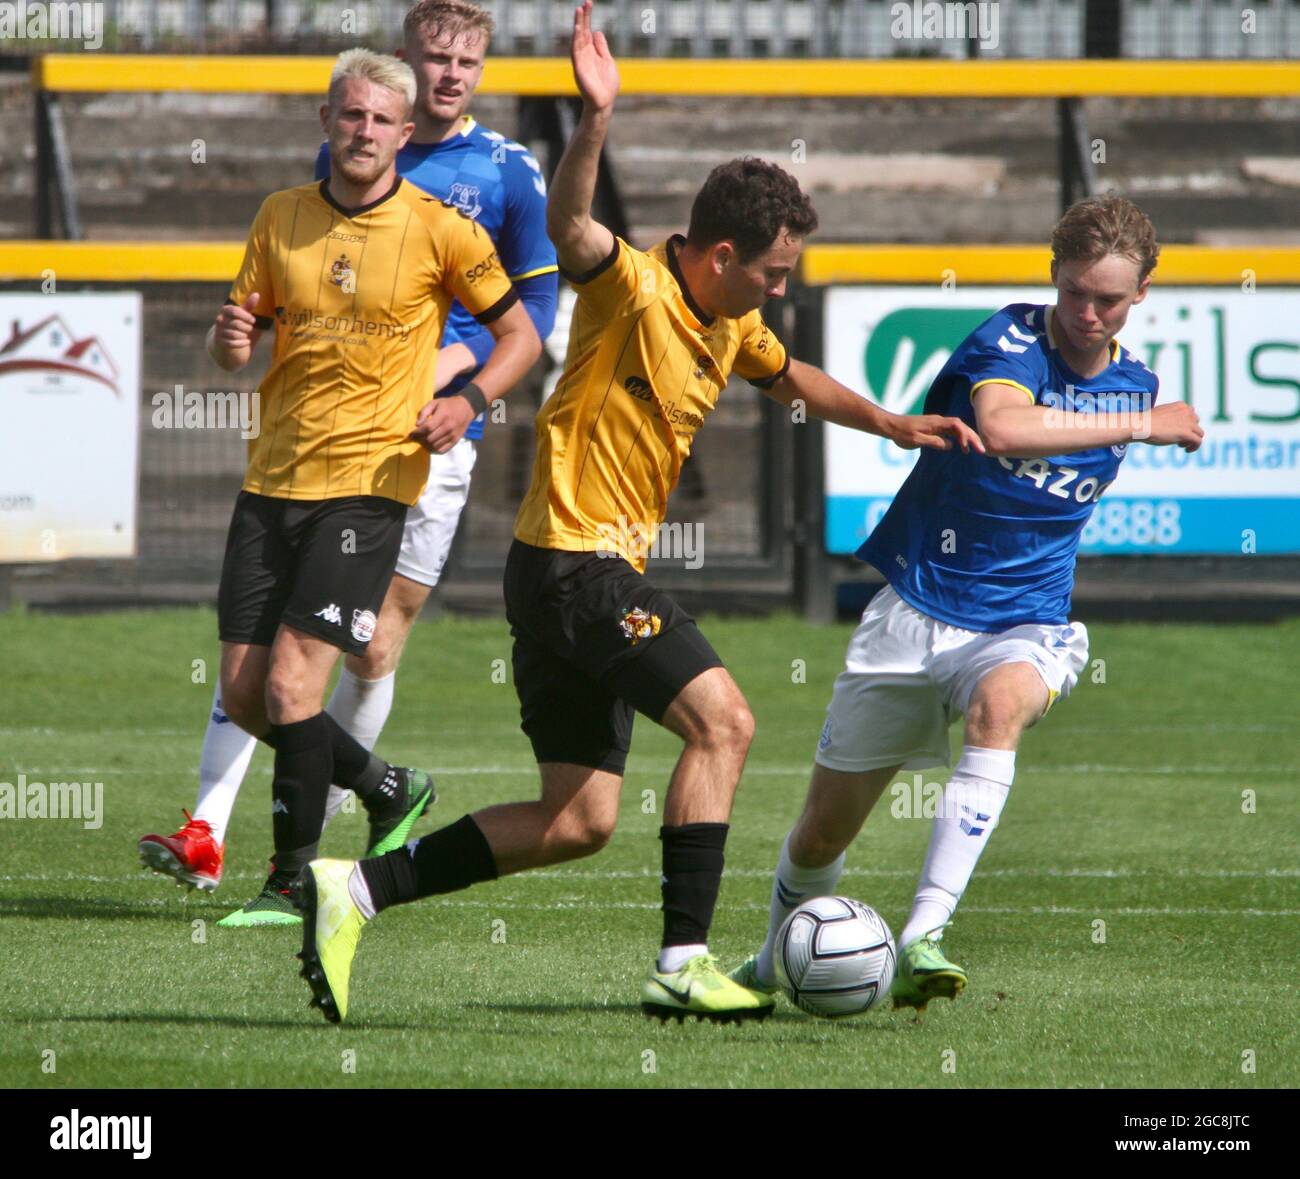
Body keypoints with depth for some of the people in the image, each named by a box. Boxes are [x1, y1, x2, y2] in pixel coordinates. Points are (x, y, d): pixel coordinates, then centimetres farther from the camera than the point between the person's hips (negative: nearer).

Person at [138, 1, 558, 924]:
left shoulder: (508, 173, 1)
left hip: (432, 432, -2)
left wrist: (455, 363, -12)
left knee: (375, 650, 1)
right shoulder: (347, 159, 9)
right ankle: (208, 833, -16)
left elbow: (538, 304, 3)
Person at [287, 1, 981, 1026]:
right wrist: (596, 120, -51)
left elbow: (788, 377, 33)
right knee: (722, 719, -19)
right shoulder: (633, 289, -15)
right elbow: (569, 227, -35)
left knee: (577, 821, 8)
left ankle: (353, 893, 10)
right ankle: (682, 965, -19)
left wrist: (888, 423, 23)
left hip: (602, 575, 10)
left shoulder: (729, 325, 12)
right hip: (574, 556, -10)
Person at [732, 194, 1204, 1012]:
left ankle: (924, 938, -44)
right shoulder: (1010, 341, -13)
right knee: (824, 830, 6)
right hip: (917, 610, -2)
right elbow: (1000, 427, -38)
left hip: (1026, 627, 2)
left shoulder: (1133, 382, 6)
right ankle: (774, 967, 39)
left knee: (1001, 702, -37)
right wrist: (1139, 426, -32)